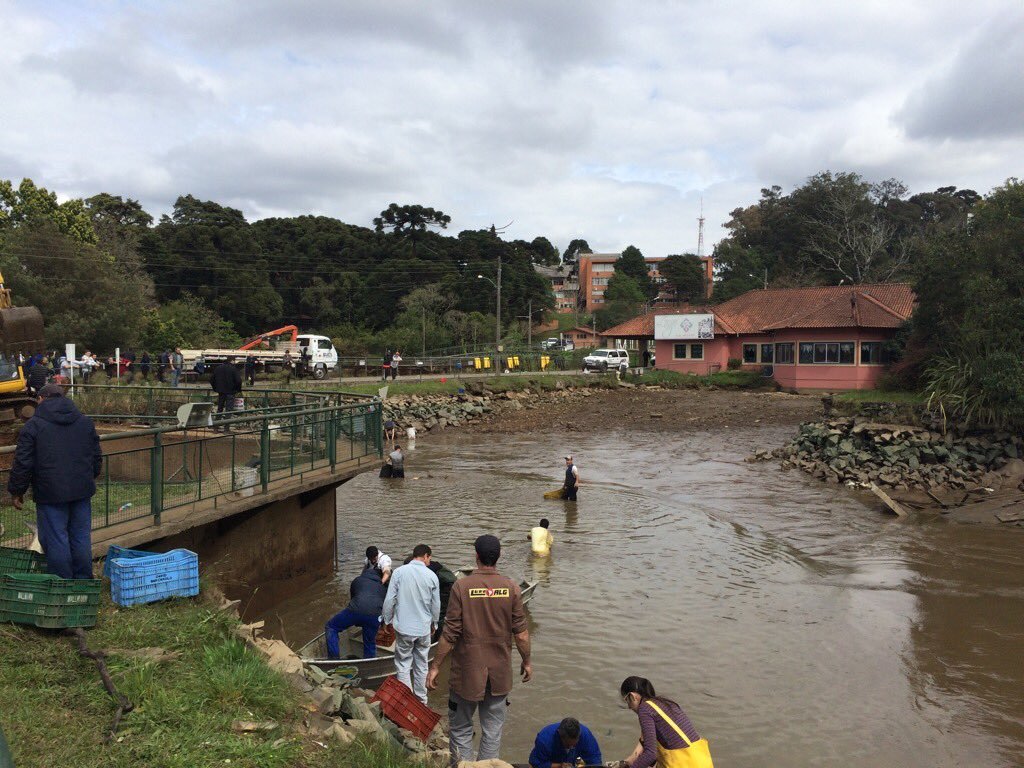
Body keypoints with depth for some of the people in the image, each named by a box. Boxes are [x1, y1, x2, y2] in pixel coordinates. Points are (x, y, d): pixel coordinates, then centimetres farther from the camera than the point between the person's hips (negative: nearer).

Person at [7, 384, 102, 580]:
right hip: (82, 490, 5)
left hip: (50, 494, -5)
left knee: (56, 540, 3)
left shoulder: (33, 425, -5)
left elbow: (23, 463, -7)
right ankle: (83, 581, 20)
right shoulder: (85, 422, 9)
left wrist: (16, 490, 4)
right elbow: (97, 457, 15)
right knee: (81, 537, 12)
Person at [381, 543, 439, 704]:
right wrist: (434, 623, 19)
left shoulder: (399, 572, -9)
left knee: (403, 664, 8)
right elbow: (436, 604, 3)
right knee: (421, 664, 15)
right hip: (424, 628, 2)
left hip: (404, 627, -2)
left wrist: (387, 620, 7)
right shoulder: (431, 576, -5)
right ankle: (421, 700, 25)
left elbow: (390, 599, -8)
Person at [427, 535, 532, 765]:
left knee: (461, 728, 14)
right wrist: (527, 662, 12)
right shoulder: (511, 588, -9)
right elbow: (521, 633, -4)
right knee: (493, 729, 14)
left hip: (467, 672, -2)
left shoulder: (461, 586, -14)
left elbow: (450, 633, -13)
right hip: (499, 673, 2)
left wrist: (435, 666, -2)